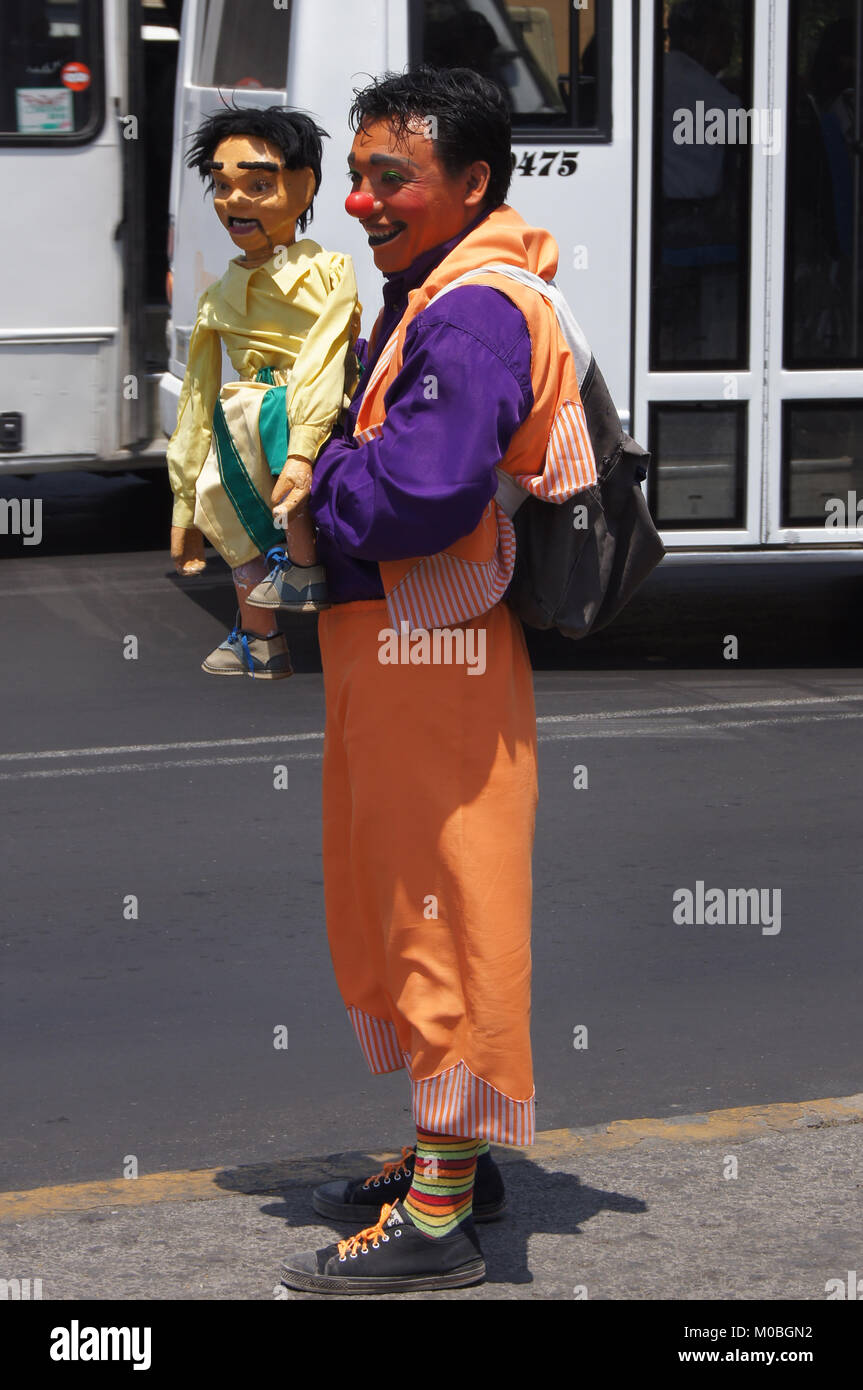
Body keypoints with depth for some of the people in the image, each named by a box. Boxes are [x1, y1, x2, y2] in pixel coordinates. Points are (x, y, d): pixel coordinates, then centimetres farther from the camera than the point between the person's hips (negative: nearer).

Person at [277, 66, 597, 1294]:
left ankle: (440, 1217, 0)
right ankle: (449, 1155, 30)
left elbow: (423, 491, -27)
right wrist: (331, 478, 1)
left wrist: (316, 479, -10)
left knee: (449, 914, -5)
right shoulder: (423, 303, 17)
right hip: (384, 644, 11)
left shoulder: (476, 312, -17)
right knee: (406, 906, 18)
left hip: (437, 651, -11)